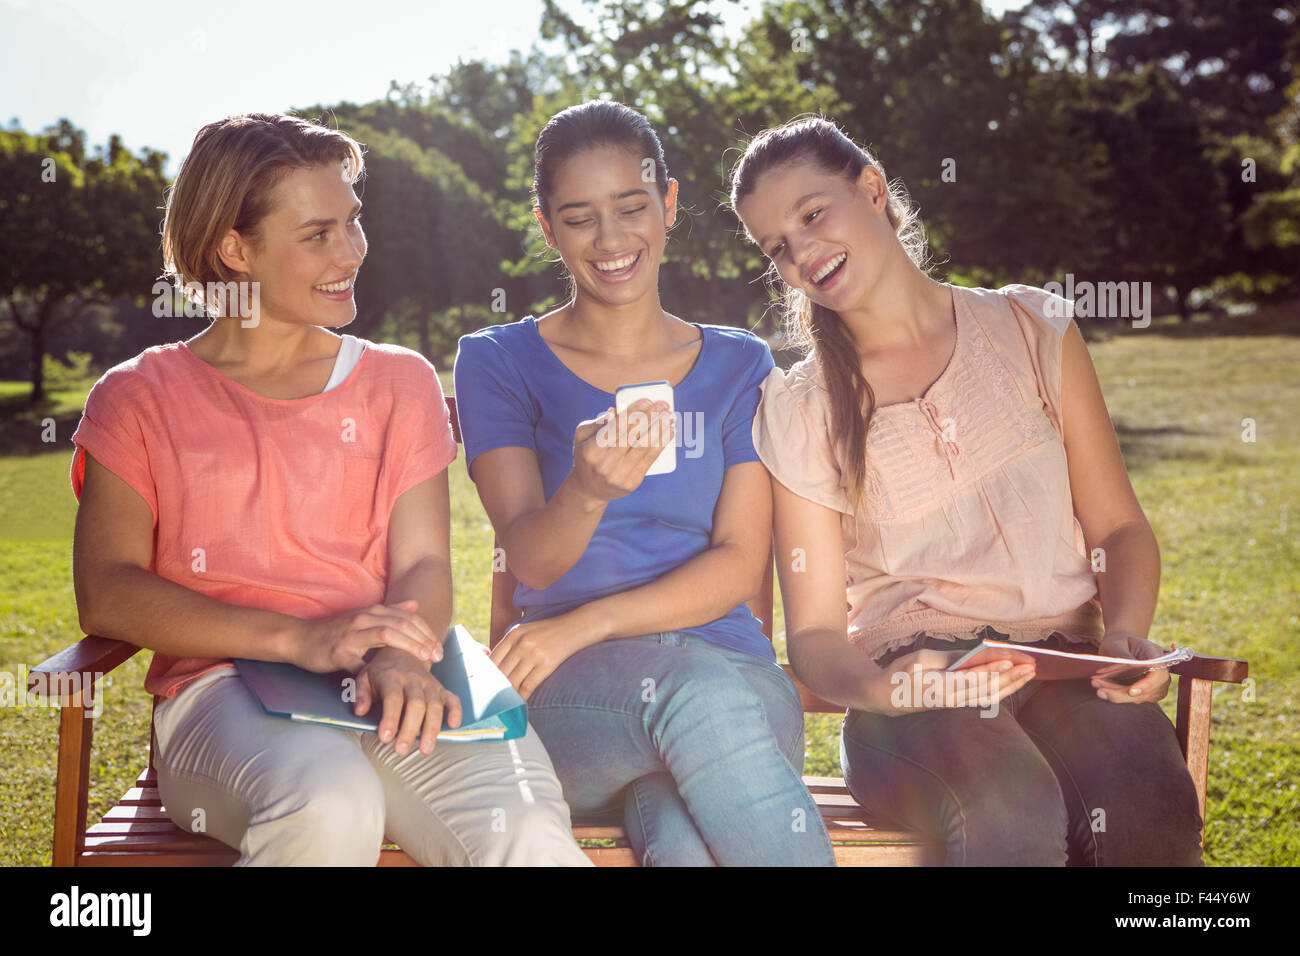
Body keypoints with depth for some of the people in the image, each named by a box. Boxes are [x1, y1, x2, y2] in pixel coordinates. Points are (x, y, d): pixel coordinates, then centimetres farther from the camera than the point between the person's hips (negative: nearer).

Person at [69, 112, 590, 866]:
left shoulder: (399, 382, 20)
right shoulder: (140, 398, 13)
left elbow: (423, 563, 8)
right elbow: (106, 592, 0)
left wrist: (401, 657, -18)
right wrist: (297, 639, -16)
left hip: (389, 690, 0)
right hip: (221, 693, 0)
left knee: (526, 836, -33)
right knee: (332, 805, -36)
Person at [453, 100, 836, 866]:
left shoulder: (739, 365, 14)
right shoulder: (498, 362, 9)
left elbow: (739, 567, 5)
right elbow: (532, 560, -4)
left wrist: (586, 624, -9)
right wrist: (588, 490, -27)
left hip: (733, 668, 0)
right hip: (573, 692, 0)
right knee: (702, 690, -36)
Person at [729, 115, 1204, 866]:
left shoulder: (1032, 330, 10)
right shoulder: (800, 412, 7)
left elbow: (1119, 528, 11)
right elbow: (815, 632, 5)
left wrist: (1125, 634, -10)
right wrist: (879, 689, -18)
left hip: (1062, 660, 2)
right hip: (909, 677, -1)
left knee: (1148, 815, -32)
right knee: (1012, 819, -35)